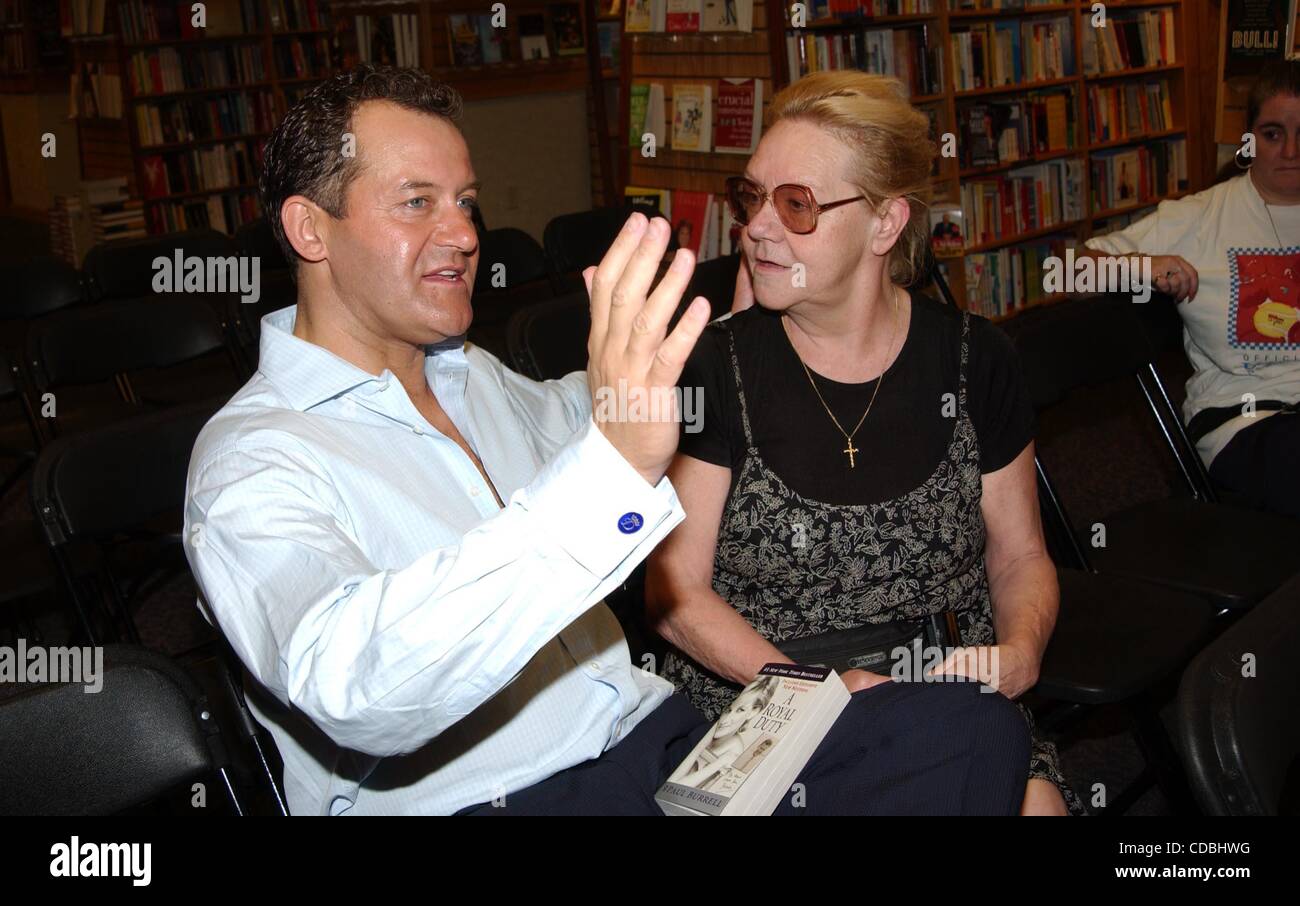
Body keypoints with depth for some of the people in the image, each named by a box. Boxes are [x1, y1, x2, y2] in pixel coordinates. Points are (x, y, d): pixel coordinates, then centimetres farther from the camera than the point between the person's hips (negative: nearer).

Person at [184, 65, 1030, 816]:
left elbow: (560, 416, 41)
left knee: (973, 732, -15)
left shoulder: (471, 375, 16)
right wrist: (612, 464, -43)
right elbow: (351, 685, -33)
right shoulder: (253, 461, -12)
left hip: (660, 729, 8)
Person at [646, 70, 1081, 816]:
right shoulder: (720, 367, -4)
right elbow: (675, 586, -4)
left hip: (951, 710, 3)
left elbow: (1020, 557, 11)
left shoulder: (975, 361, 2)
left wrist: (1020, 653, -11)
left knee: (1035, 799, -25)